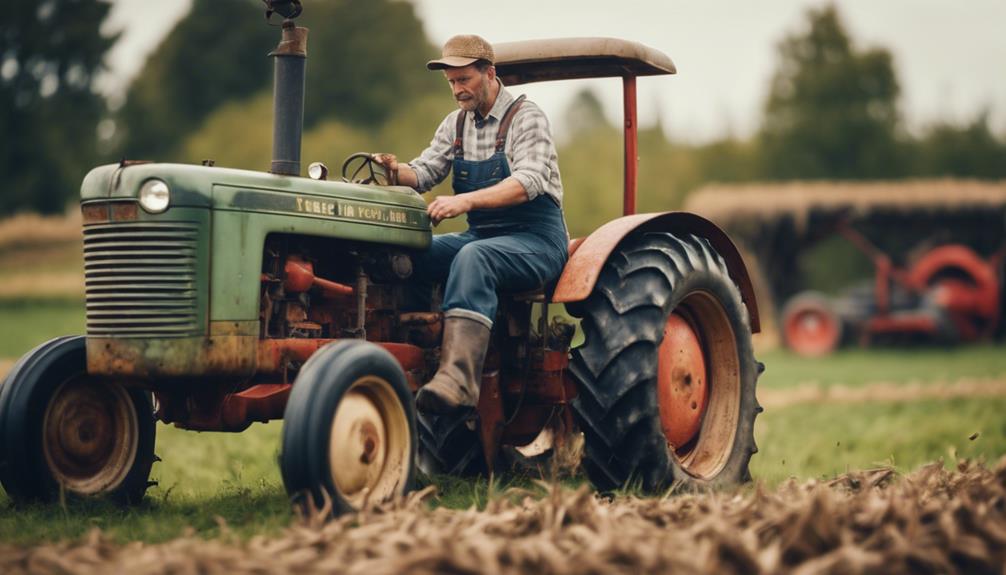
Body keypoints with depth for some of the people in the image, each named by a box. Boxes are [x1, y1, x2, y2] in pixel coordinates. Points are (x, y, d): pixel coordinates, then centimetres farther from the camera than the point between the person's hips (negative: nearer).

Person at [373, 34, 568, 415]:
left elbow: (529, 181, -24)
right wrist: (396, 170, -18)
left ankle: (458, 376, -52)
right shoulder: (456, 125, 12)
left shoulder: (526, 118, -9)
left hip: (536, 240, -7)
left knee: (474, 257, -39)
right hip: (481, 236, 7)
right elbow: (425, 173, 6)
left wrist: (467, 199, -39)